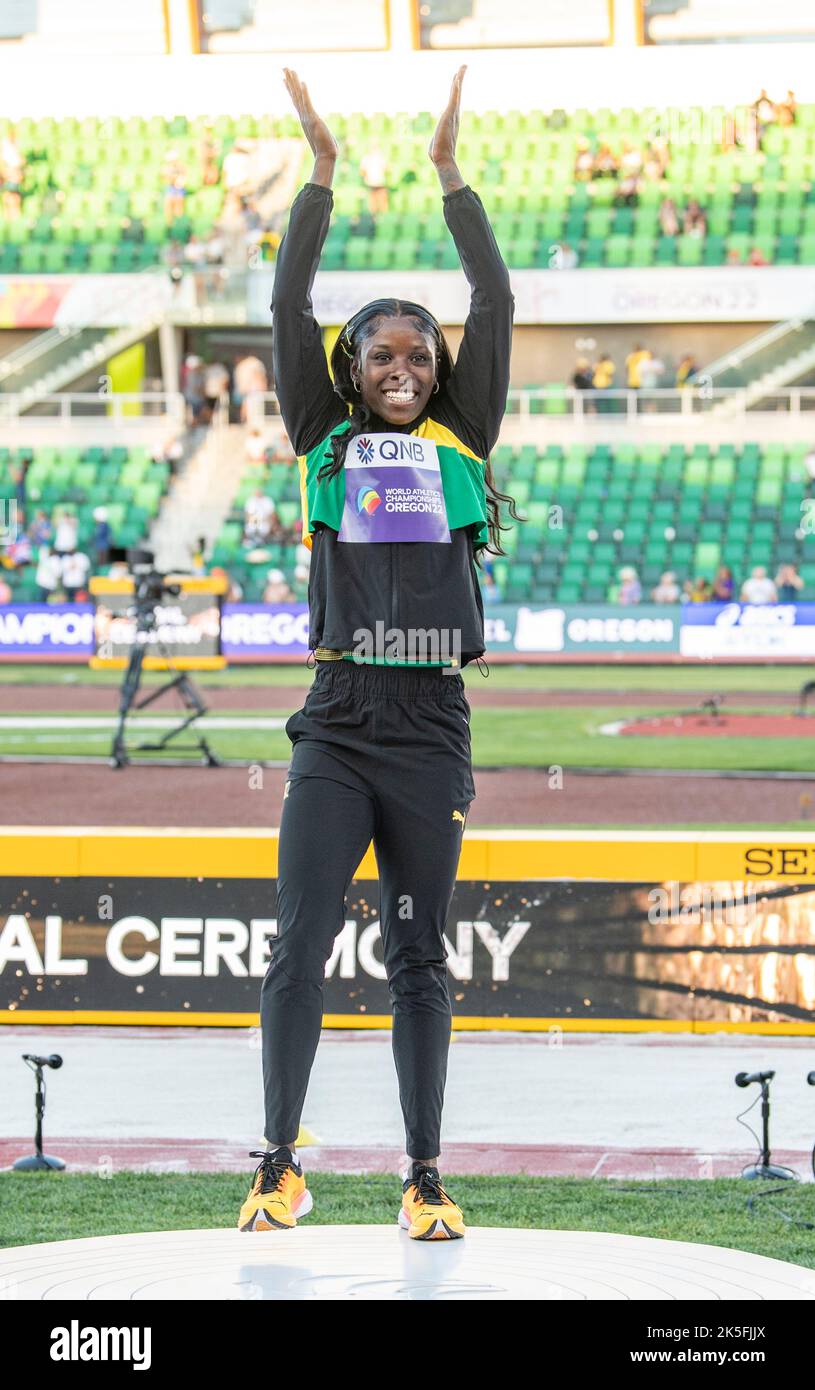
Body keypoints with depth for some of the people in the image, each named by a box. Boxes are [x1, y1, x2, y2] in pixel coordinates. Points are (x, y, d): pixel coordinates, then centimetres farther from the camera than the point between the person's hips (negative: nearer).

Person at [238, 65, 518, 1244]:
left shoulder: (461, 441, 11)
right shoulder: (326, 440, 10)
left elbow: (495, 305, 7)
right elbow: (290, 308, 5)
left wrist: (450, 171, 7)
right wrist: (323, 173, 4)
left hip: (431, 730, 1)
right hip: (338, 729, -1)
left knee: (419, 961, 5)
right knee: (300, 947, -8)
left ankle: (425, 1178, 8)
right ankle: (280, 1166, -4)